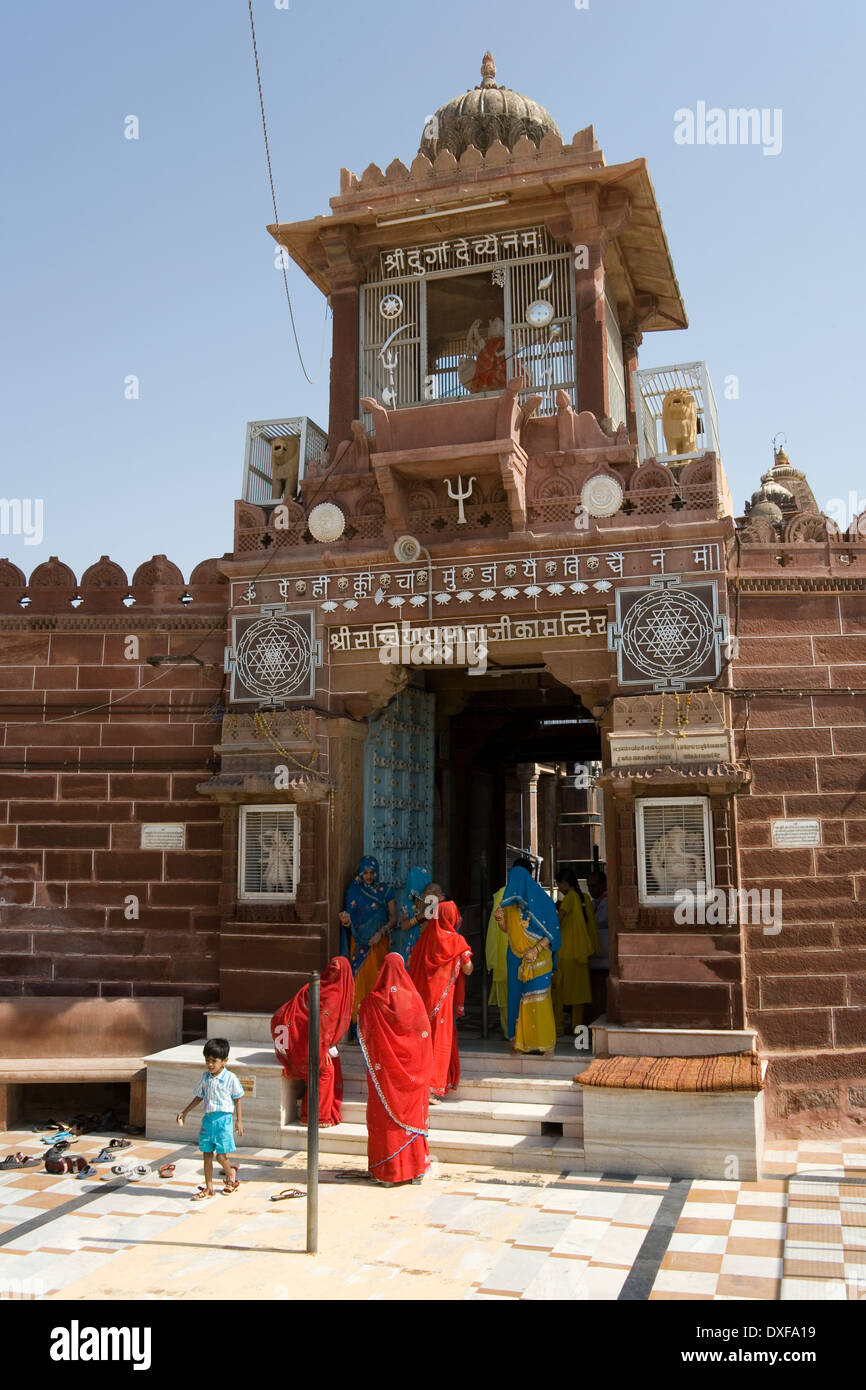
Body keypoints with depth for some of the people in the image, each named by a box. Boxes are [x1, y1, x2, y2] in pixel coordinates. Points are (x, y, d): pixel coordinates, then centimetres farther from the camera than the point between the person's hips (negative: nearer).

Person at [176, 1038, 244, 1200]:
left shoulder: (230, 1078, -8)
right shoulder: (205, 1077, 4)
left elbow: (237, 1099, 0)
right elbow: (199, 1097, 17)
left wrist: (239, 1121, 1)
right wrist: (185, 1112, 15)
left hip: (223, 1119, -5)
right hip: (208, 1118, 5)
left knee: (221, 1155, -4)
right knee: (207, 1154, 7)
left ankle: (231, 1173, 27)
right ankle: (208, 1188, 18)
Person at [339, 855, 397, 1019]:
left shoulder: (384, 891, 4)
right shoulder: (354, 891, 2)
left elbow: (393, 917, 3)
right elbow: (351, 917, 1)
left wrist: (381, 933, -11)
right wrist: (345, 920, -23)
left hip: (379, 942, 1)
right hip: (360, 942, -1)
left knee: (378, 977, 0)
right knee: (360, 977, -7)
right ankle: (358, 1016, -3)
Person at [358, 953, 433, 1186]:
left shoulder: (371, 1002, -10)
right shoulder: (414, 998, -6)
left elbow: (364, 1034, 1)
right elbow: (425, 1033, -1)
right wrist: (423, 1071, 10)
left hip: (383, 1069, -1)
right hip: (411, 1068, 1)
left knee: (386, 1117, 6)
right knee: (412, 1115, 11)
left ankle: (387, 1171, 10)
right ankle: (416, 1169, 16)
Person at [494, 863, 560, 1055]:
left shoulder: (542, 901, -9)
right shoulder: (511, 904, 6)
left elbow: (552, 931, -8)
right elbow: (506, 929, 14)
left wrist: (536, 949, -19)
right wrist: (500, 919, -8)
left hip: (538, 957, -5)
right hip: (517, 958, 5)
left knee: (537, 998, -7)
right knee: (518, 995, 4)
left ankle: (541, 1041, 2)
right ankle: (521, 1040, 12)